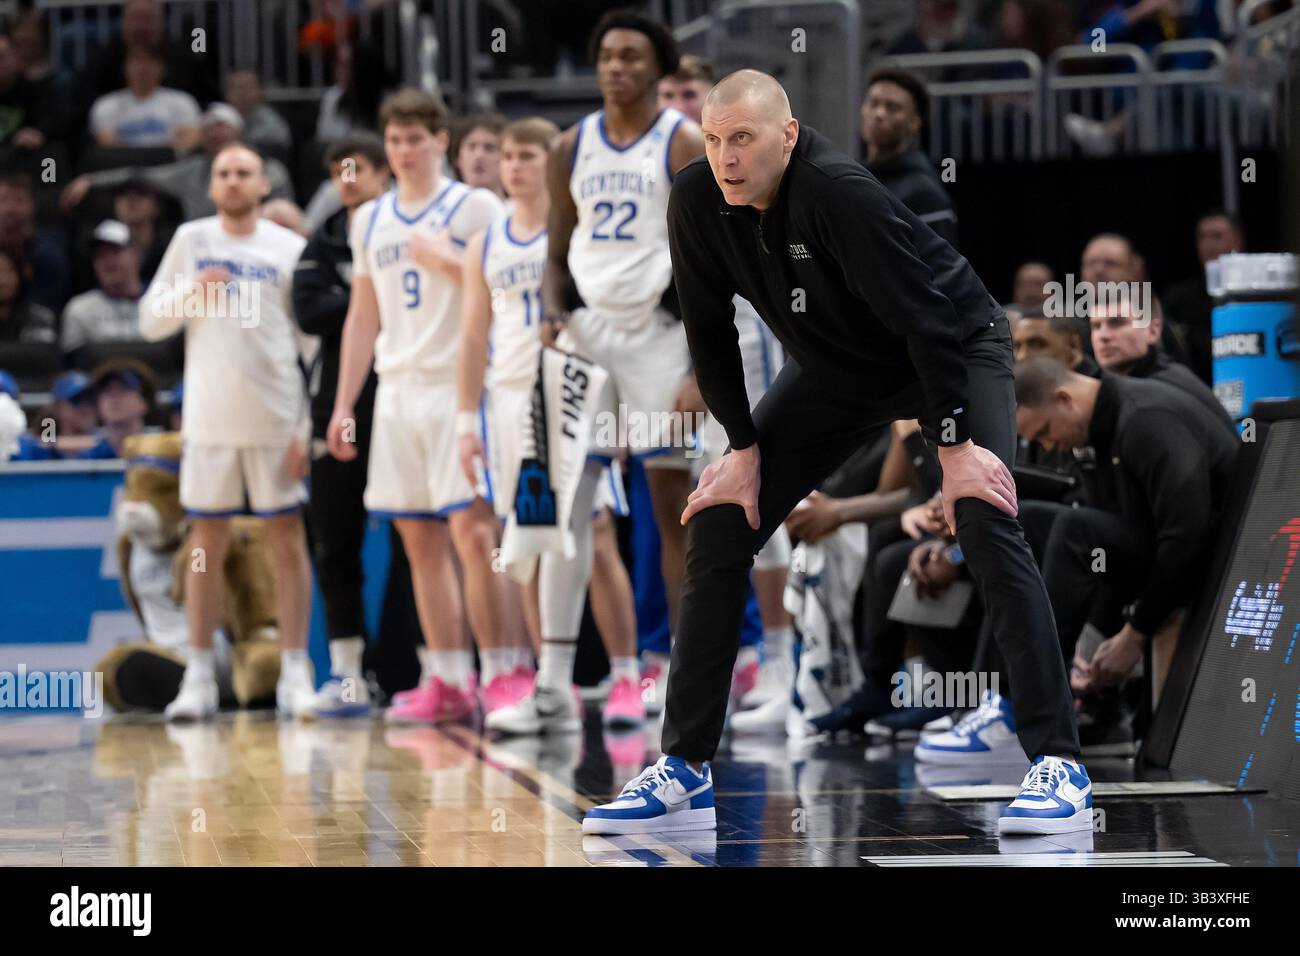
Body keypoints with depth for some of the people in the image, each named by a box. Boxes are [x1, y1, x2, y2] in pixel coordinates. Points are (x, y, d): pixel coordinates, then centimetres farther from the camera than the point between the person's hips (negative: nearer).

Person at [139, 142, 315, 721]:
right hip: (208, 418, 2)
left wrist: (310, 425, -8)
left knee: (288, 539, 0)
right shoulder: (190, 241, 7)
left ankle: (295, 674, 5)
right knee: (207, 543, 5)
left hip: (277, 421, -2)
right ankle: (198, 679, 9)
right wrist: (192, 294, -12)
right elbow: (150, 322, 8)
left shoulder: (290, 250, 1)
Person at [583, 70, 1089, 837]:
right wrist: (744, 449, -7)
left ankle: (1059, 766, -23)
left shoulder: (839, 193, -34)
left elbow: (925, 317, -31)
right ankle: (685, 773, 4)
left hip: (955, 348, -6)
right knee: (718, 528, -3)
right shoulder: (697, 204, -17)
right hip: (838, 367, 6)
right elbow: (710, 329, -4)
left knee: (985, 522, -27)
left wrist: (955, 448, -29)